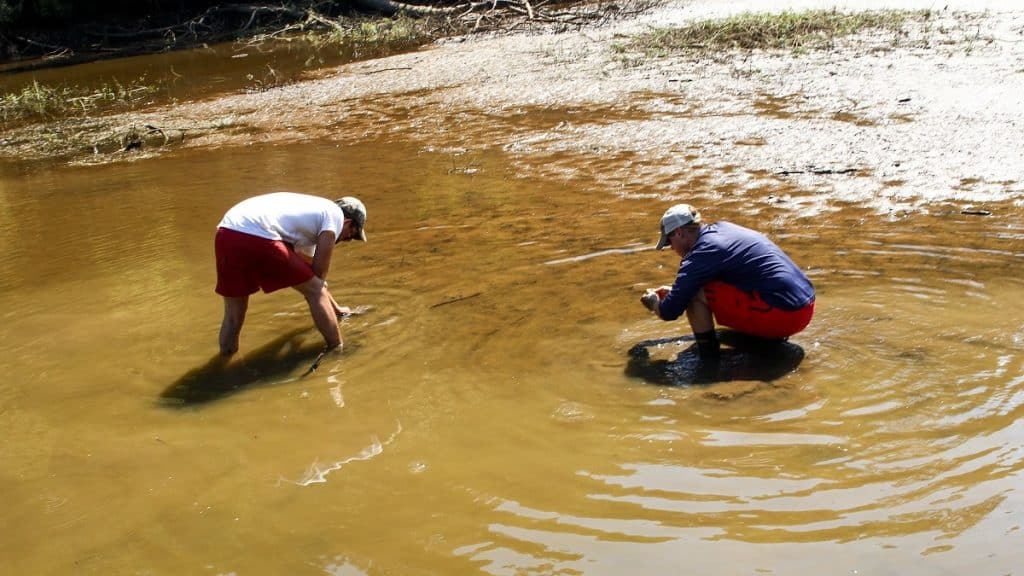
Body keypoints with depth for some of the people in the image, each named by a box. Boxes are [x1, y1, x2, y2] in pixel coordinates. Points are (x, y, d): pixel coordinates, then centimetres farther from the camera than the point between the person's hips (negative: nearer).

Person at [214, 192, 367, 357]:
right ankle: (338, 352, 13)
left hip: (225, 235, 8)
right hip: (258, 238, -8)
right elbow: (319, 272, 9)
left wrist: (334, 308, 56)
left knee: (232, 315, 21)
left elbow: (310, 271, 48)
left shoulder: (310, 210, 37)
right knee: (315, 290, 9)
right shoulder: (335, 214, 12)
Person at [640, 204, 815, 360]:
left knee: (696, 294, -8)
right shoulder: (723, 228, 13)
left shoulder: (701, 254, -12)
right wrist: (674, 291, 33)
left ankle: (708, 359, 0)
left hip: (783, 315, -9)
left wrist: (654, 302, 13)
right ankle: (771, 337, 16)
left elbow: (670, 312, -8)